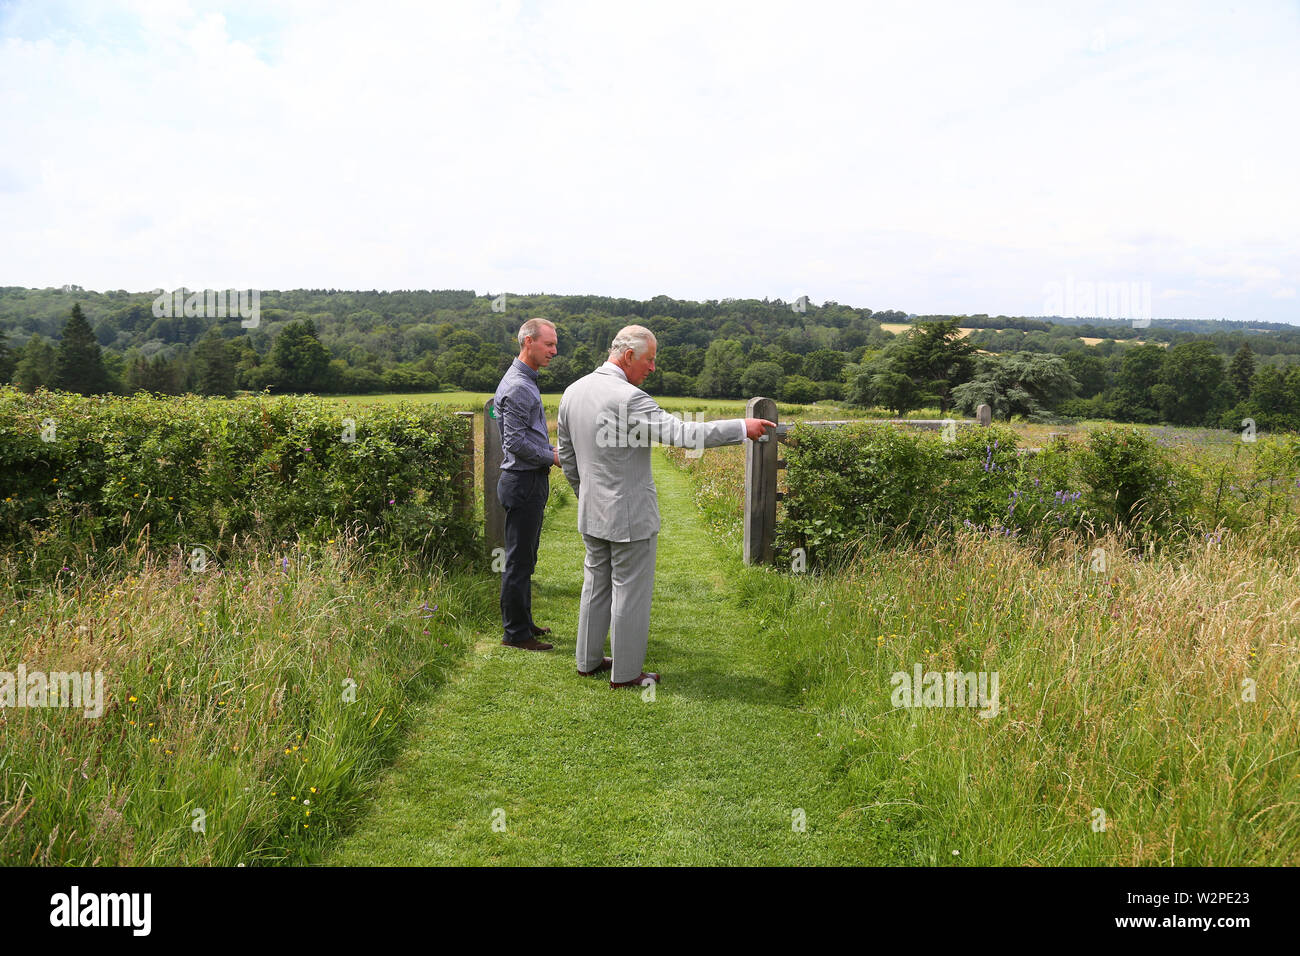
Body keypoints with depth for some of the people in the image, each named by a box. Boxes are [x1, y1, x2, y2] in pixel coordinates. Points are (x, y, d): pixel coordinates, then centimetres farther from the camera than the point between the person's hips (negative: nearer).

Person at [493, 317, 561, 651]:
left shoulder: (527, 382, 16)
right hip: (523, 482, -11)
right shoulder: (517, 386, -17)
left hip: (532, 481, 11)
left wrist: (551, 452, 12)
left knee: (525, 558, 17)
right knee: (519, 561, -3)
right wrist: (553, 456, -12)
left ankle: (523, 622, 27)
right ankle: (515, 633, 5)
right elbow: (516, 442, -22)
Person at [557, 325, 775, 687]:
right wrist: (742, 427, -20)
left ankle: (588, 661, 31)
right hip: (630, 515, -8)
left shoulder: (573, 392, 4)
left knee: (596, 585, 20)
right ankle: (626, 673, 15)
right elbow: (682, 433, -26)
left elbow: (566, 456, 13)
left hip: (592, 513, 8)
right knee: (631, 592, 5)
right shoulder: (628, 398, -22)